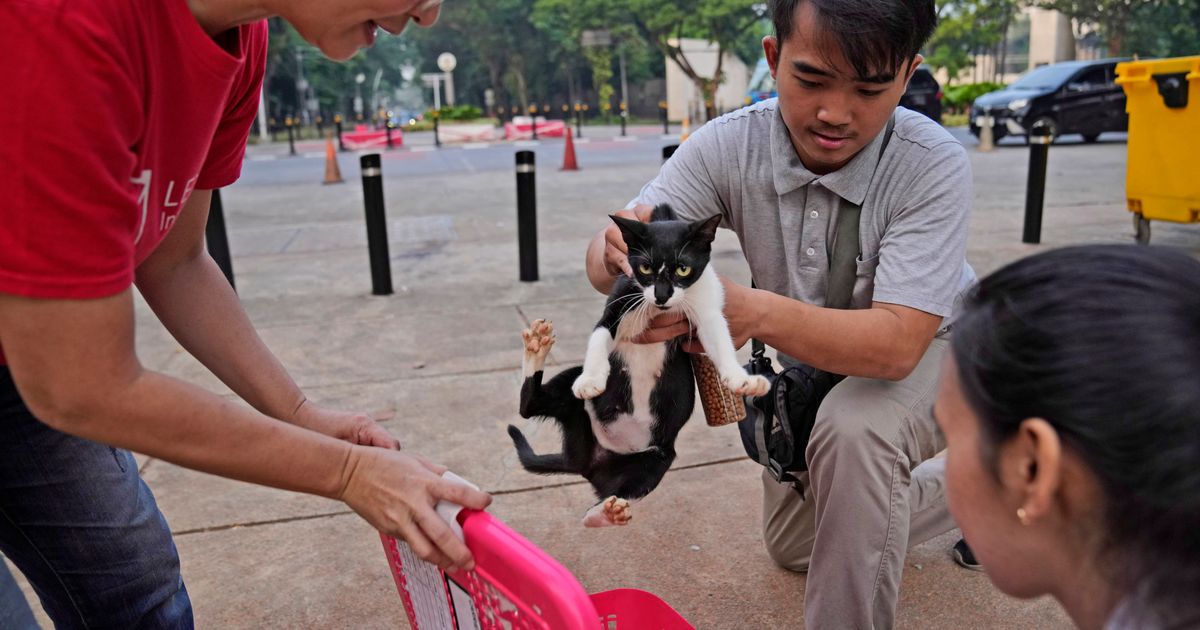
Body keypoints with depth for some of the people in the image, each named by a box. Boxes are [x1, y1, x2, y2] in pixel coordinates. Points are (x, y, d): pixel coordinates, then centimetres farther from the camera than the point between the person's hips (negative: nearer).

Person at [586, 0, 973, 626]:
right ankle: (968, 486, 40)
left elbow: (898, 342, -41)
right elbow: (606, 251, -29)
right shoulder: (729, 146, -25)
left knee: (853, 429, -40)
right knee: (793, 547, 21)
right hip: (810, 361, 5)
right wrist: (619, 255, -54)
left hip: (929, 348, -4)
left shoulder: (935, 165, -33)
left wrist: (758, 312, -58)